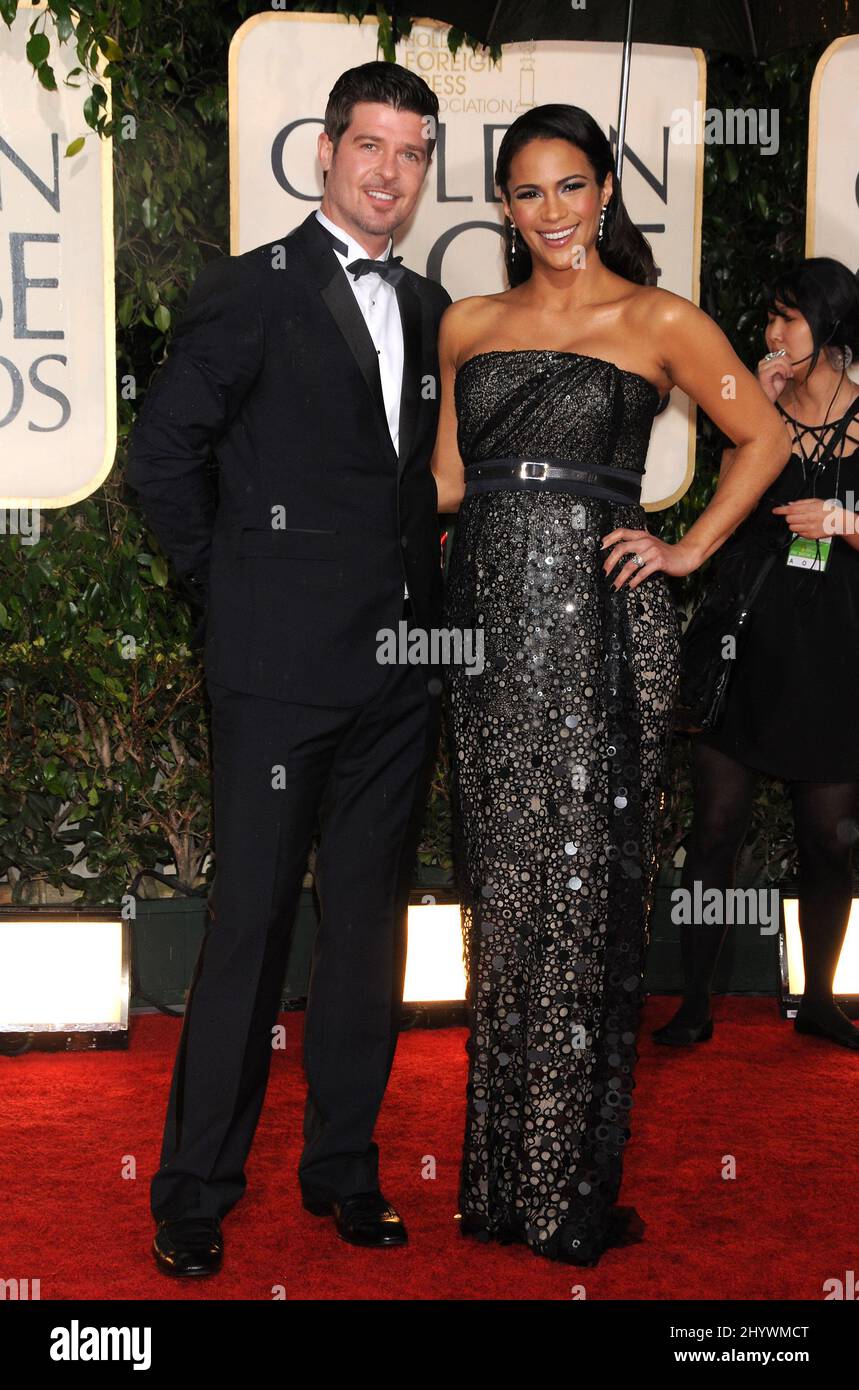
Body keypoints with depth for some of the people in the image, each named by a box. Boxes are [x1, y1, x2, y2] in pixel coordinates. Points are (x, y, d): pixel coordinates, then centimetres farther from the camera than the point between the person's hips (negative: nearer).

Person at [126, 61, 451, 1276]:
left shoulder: (427, 308, 14)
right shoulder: (251, 292, -4)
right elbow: (161, 456, -5)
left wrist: (422, 585, 12)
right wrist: (230, 580, -1)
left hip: (399, 670, 6)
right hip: (282, 671, -6)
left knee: (369, 925, 11)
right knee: (250, 927, -1)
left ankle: (343, 1166, 25)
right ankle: (195, 1190, 13)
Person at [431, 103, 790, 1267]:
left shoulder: (659, 321, 4)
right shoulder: (469, 325, 15)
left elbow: (765, 438, 8)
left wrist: (690, 550, 0)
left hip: (600, 621, -3)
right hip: (490, 616, 4)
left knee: (585, 887, -2)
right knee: (503, 886, 6)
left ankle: (574, 1185, 10)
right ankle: (501, 1175, 17)